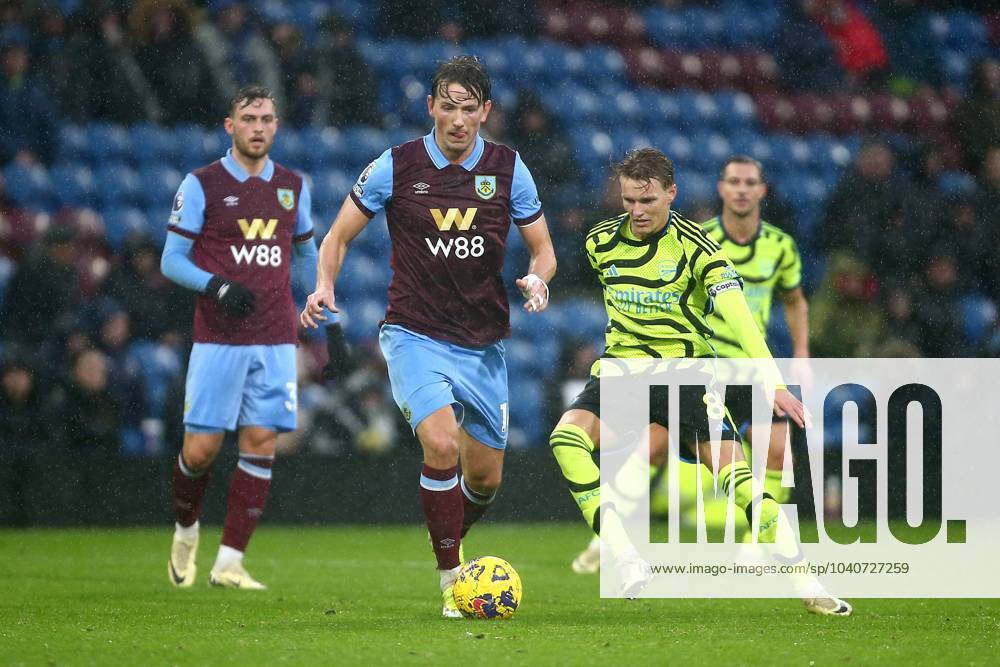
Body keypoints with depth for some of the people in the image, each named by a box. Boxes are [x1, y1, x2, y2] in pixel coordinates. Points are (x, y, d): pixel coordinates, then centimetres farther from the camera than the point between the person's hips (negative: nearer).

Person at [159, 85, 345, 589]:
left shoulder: (292, 187, 11)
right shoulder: (201, 184, -1)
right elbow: (171, 260, -1)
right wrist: (217, 287, -17)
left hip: (276, 340, 3)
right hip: (218, 339, -3)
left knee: (261, 444, -6)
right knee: (202, 447, -6)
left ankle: (230, 562, -2)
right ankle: (185, 530, 24)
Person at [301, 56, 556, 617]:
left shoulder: (508, 169, -1)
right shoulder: (396, 167, -6)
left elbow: (542, 247, 7)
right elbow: (338, 237, 3)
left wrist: (538, 280, -16)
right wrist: (325, 286, -16)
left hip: (484, 345, 3)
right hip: (416, 335, -3)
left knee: (485, 477, 9)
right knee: (441, 444, -26)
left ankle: (450, 540, 42)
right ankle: (452, 579, -16)